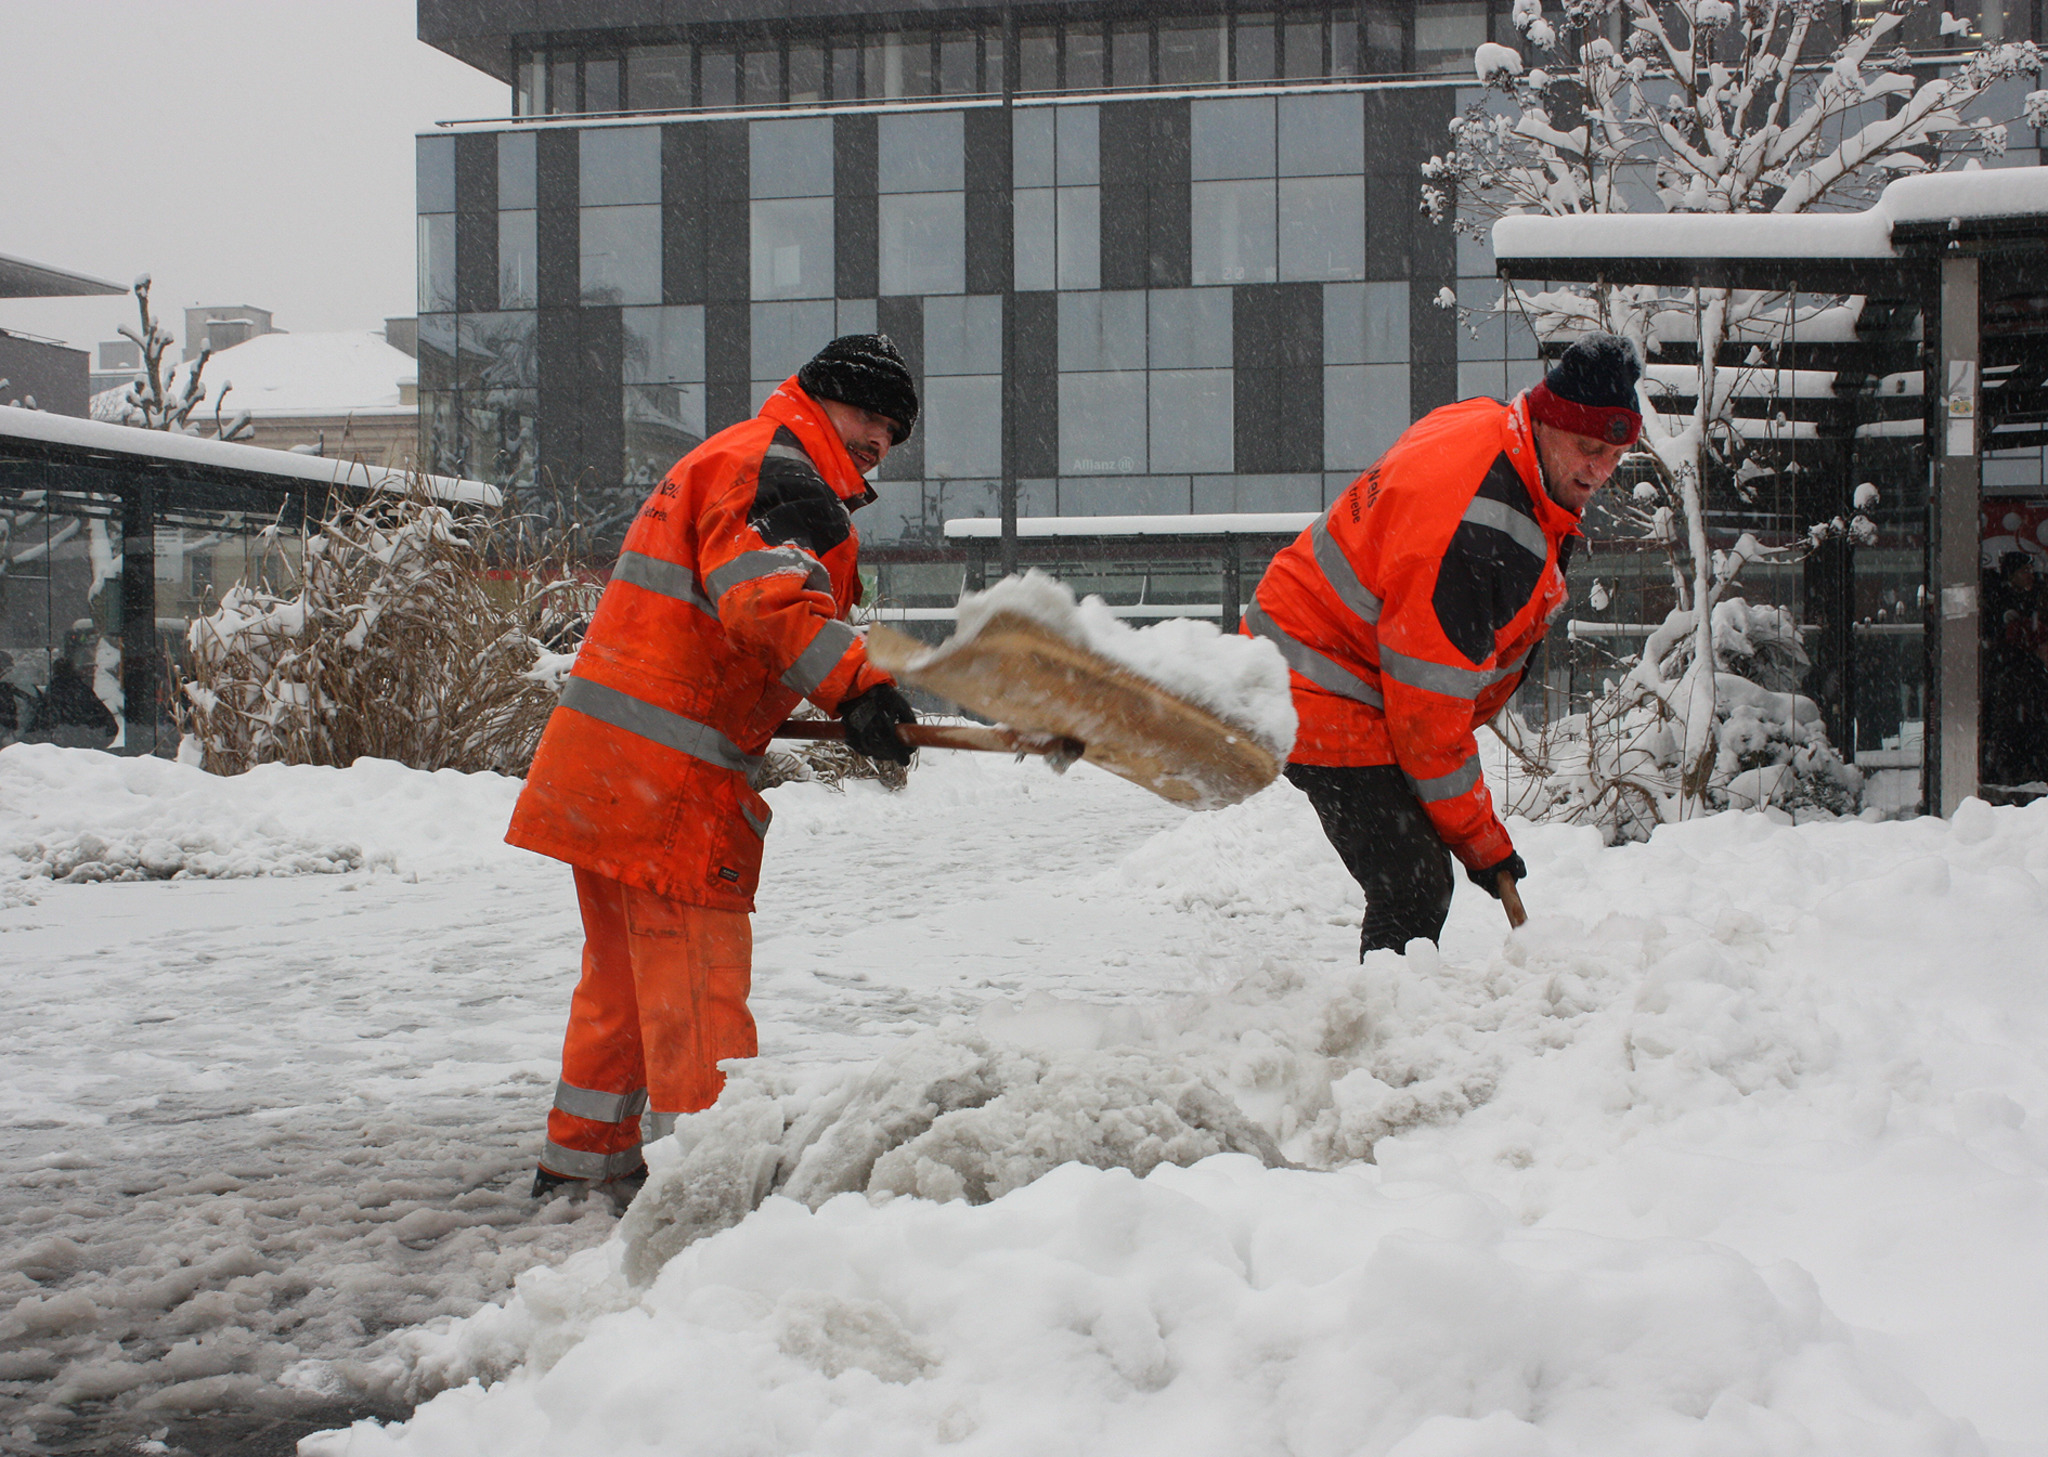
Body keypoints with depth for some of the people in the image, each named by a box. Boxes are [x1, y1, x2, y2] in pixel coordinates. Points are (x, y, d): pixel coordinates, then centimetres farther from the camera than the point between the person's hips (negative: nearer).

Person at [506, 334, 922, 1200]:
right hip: (669, 775, -11)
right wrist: (855, 685, -38)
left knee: (627, 967, 20)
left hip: (600, 769, 11)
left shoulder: (730, 462, 27)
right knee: (696, 973, -8)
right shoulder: (774, 466, -9)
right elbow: (766, 594, -28)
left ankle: (584, 1158, 31)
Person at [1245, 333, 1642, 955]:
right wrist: (1480, 839, -16)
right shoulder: (1479, 533, -30)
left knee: (1419, 883, 15)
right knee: (1414, 893, -16)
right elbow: (1429, 704, -26)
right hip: (1325, 700, -11)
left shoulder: (1485, 427, 1)